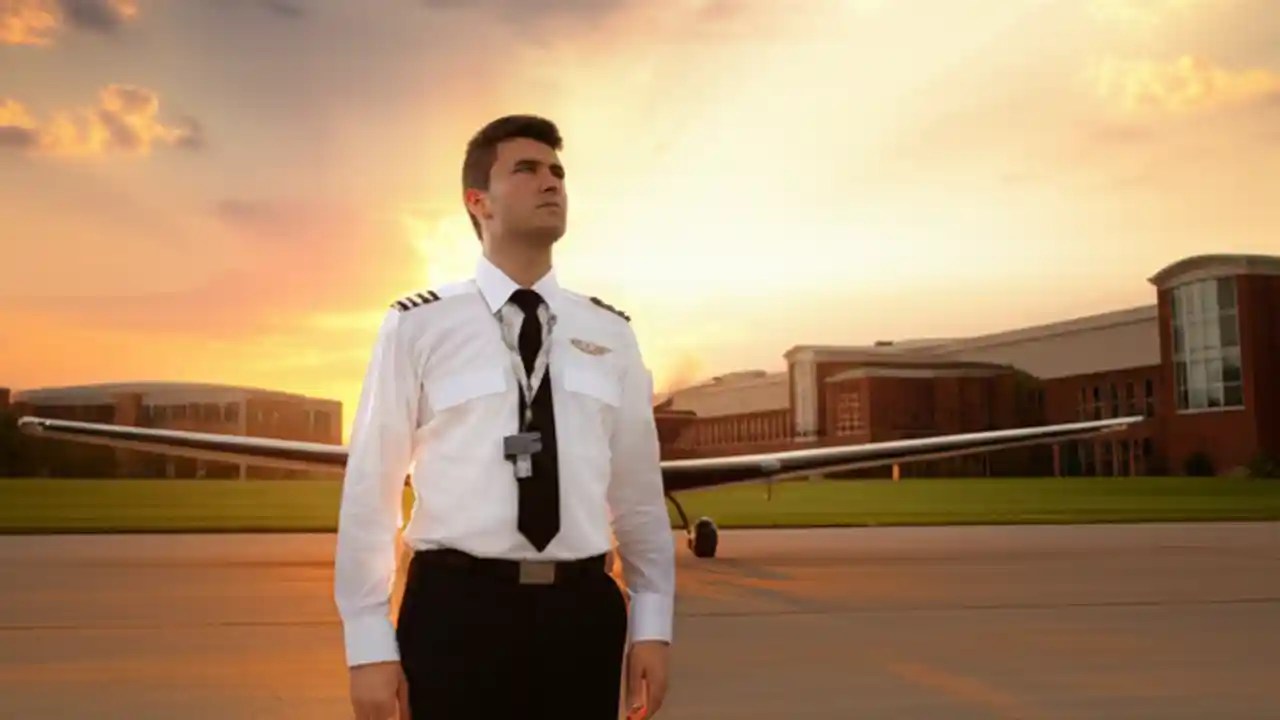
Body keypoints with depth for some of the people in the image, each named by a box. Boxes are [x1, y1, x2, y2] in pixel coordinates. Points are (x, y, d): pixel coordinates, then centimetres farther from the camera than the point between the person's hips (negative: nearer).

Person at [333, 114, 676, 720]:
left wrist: (651, 625, 6)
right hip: (456, 608, -3)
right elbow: (370, 489, -2)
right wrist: (370, 645, -4)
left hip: (583, 611, 3)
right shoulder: (418, 326, -1)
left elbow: (638, 491, 9)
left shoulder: (610, 333, 9)